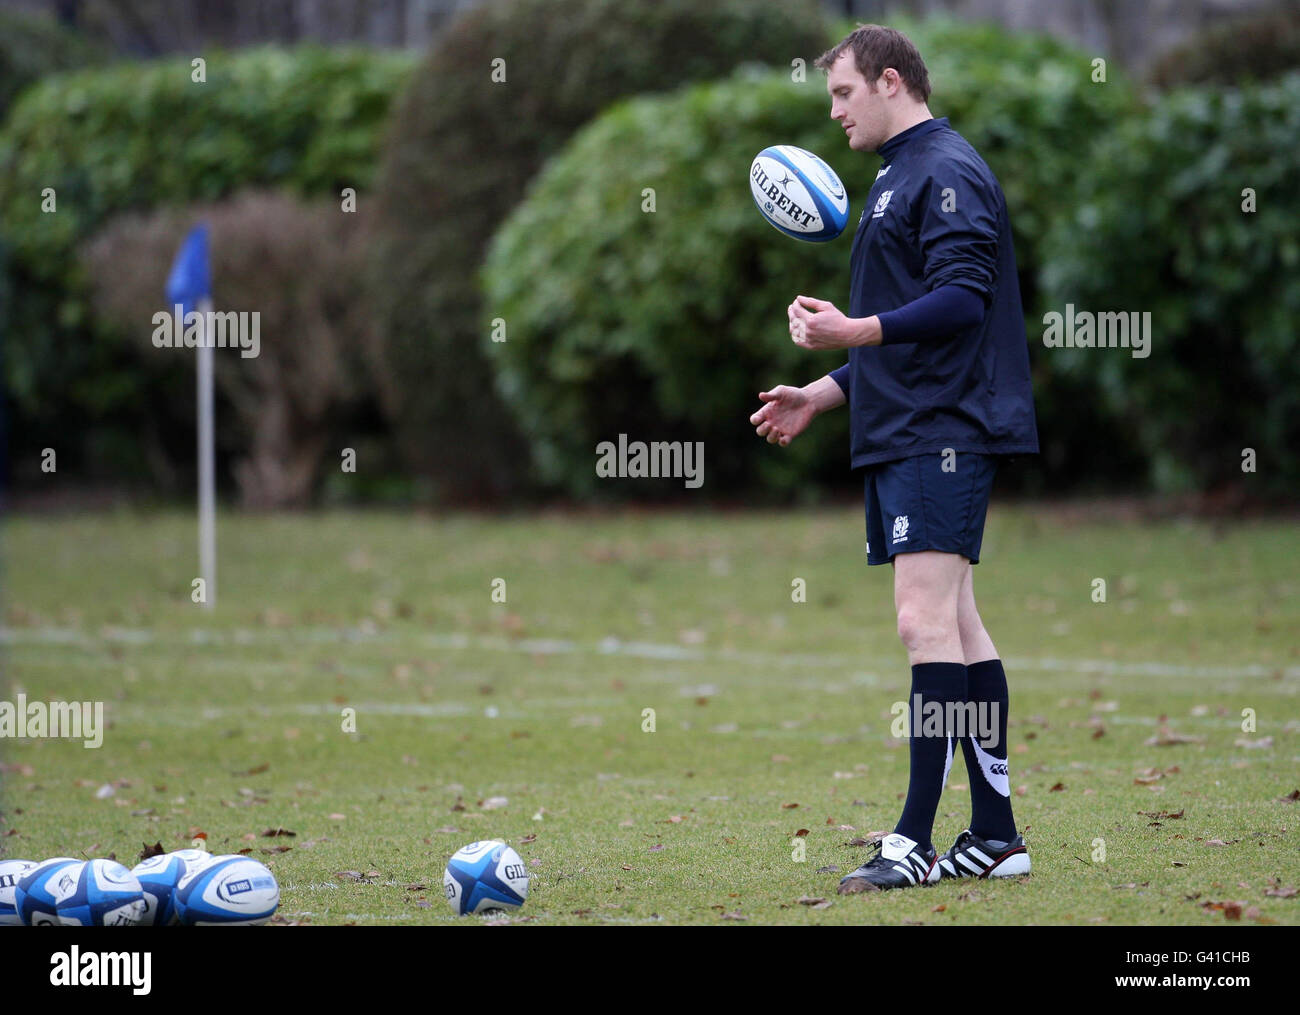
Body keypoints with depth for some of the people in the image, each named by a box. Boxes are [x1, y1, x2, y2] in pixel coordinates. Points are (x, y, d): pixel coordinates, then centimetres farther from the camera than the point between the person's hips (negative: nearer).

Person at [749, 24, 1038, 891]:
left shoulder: (947, 173, -10)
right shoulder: (899, 178, 22)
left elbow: (962, 299, -21)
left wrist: (852, 332, -25)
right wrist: (822, 394, 24)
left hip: (942, 434, -11)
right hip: (903, 436, 11)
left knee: (927, 621, -14)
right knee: (954, 626, 9)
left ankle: (914, 841, -17)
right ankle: (997, 836, 12)